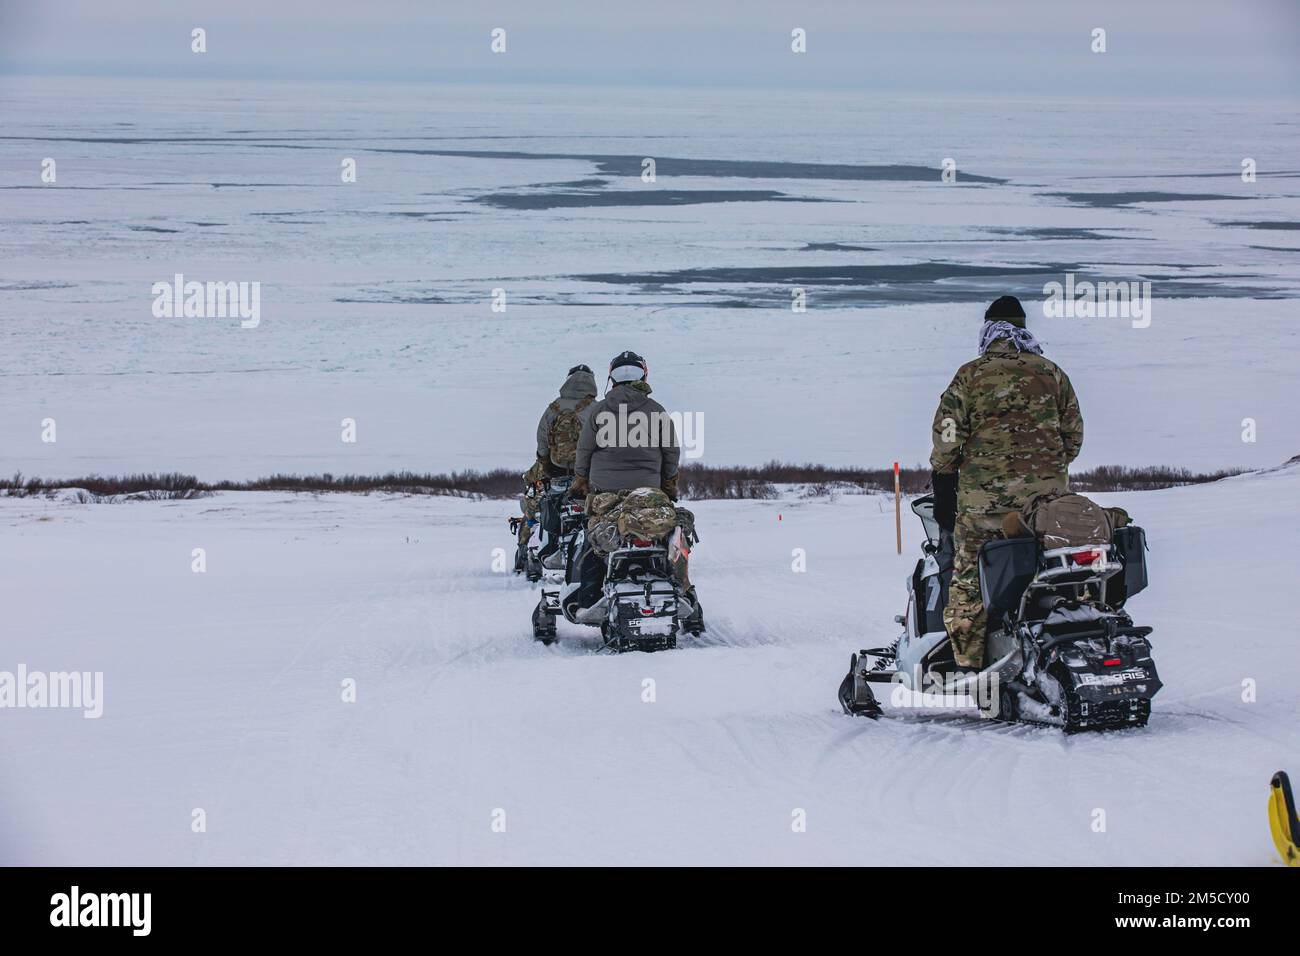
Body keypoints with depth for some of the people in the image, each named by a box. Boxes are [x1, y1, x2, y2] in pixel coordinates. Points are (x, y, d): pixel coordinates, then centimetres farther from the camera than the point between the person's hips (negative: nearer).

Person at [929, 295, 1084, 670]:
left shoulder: (972, 375, 0)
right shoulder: (1053, 374, 10)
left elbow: (948, 438, -3)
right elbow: (1074, 435, 13)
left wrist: (943, 492, 4)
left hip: (985, 495, -3)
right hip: (1048, 493, 3)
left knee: (969, 583, 2)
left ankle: (968, 664, -3)